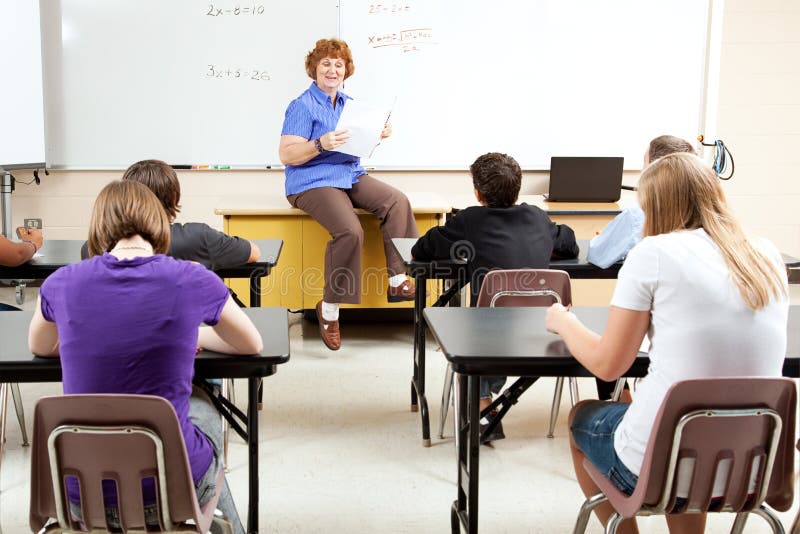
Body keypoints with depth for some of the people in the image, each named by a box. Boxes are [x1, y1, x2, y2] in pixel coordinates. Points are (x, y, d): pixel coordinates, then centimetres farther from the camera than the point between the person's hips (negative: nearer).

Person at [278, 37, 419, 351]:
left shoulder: (347, 103, 14)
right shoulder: (303, 106, -9)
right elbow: (286, 155, -16)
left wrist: (377, 135, 6)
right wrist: (321, 144, -30)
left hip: (350, 176, 8)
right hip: (312, 183, -8)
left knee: (397, 202, -16)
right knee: (350, 231, -31)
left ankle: (397, 281, -11)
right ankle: (329, 308, -16)